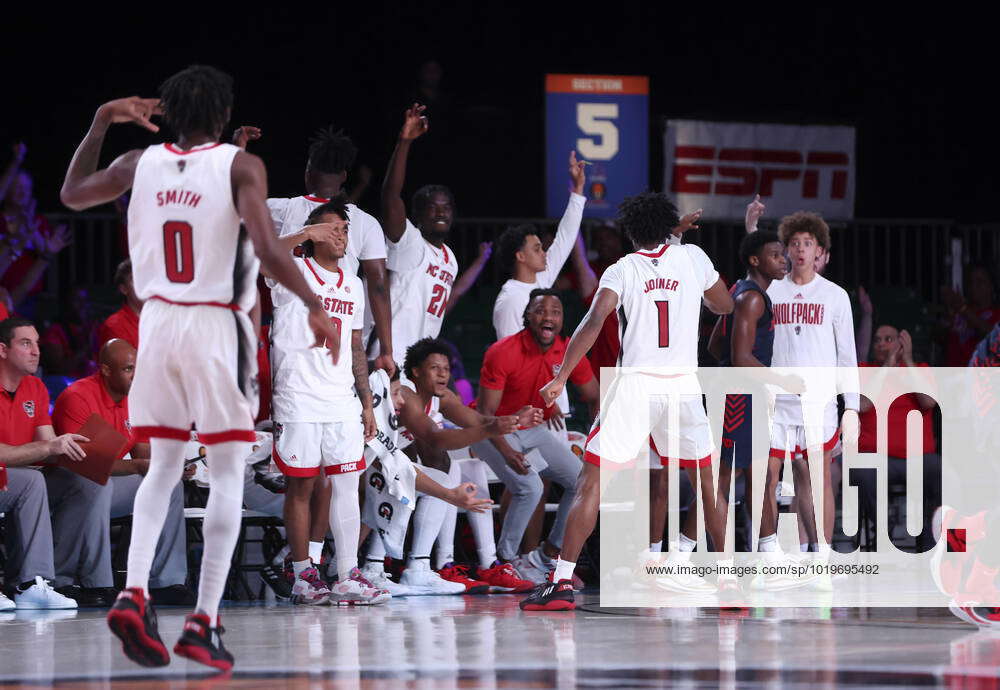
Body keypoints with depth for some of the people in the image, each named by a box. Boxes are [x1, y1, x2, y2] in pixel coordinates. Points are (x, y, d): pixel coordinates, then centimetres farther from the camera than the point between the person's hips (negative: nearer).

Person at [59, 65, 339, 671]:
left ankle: (134, 594, -6)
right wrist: (315, 305, -10)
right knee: (228, 470, 4)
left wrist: (102, 121, 25)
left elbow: (73, 195, 22)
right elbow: (268, 249, -19)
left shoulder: (140, 163, 4)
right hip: (218, 327, -4)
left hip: (158, 321, 4)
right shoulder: (240, 166, -8)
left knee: (164, 465, 15)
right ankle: (204, 622, -4)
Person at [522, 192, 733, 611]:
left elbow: (594, 321, -14)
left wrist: (561, 378, -15)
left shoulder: (622, 270, 1)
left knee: (590, 484, -1)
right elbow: (725, 306, 23)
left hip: (635, 385, -3)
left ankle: (562, 582, -10)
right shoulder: (692, 257, 8)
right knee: (706, 482, 19)